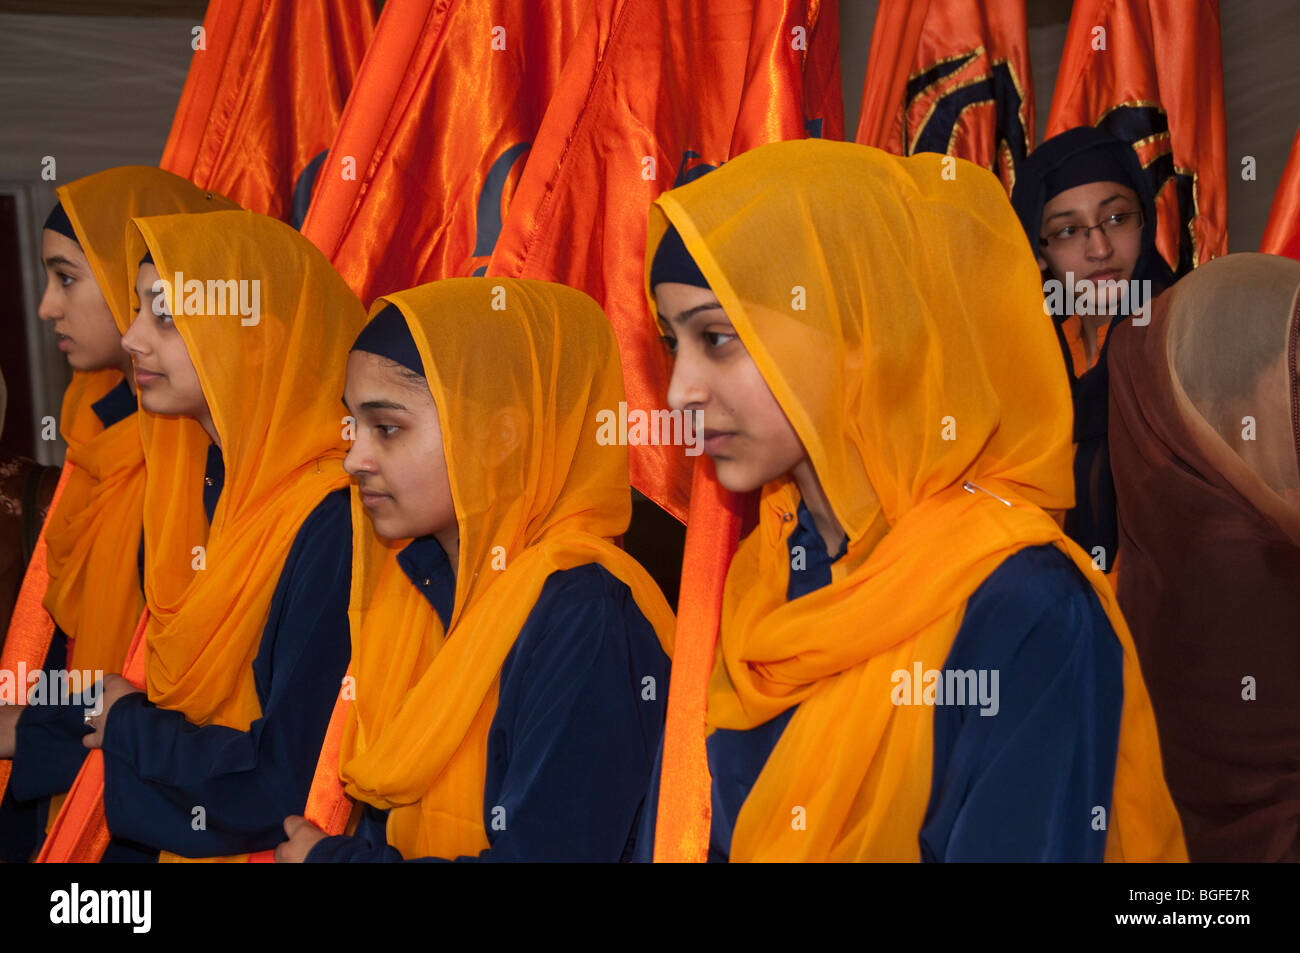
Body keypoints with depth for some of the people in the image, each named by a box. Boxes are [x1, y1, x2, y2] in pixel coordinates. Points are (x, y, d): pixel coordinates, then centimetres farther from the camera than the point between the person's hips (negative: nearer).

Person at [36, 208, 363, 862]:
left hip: (264, 844, -6)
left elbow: (289, 780, -23)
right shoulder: (200, 479, 3)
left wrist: (130, 727, -10)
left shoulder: (330, 525, -22)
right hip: (171, 837, 6)